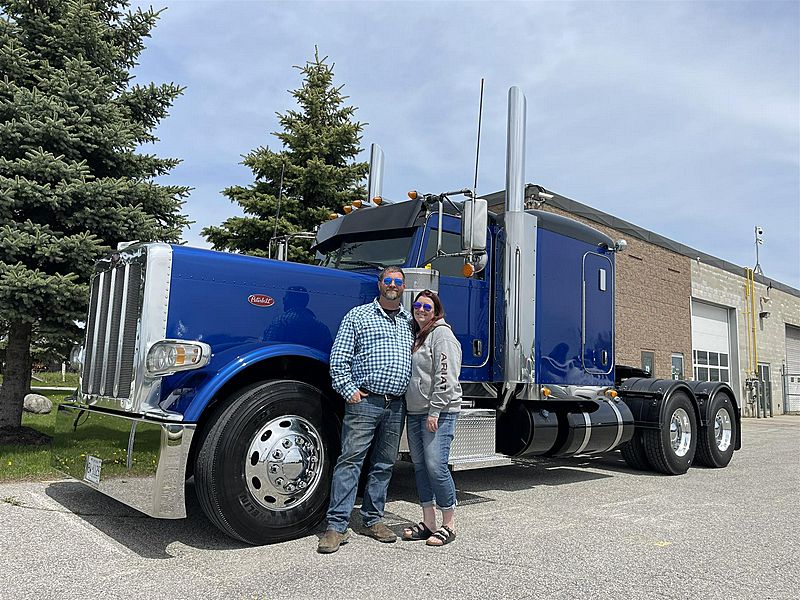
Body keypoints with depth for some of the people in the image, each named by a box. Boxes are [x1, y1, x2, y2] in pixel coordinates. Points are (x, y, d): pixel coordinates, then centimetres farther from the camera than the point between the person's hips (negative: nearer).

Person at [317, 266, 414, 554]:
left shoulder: (410, 322, 15)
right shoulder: (358, 315, 3)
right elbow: (339, 358, -2)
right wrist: (349, 390, -10)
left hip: (397, 405, 5)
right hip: (365, 401, -4)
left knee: (384, 465, 11)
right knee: (350, 460, -7)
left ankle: (373, 520, 23)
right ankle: (337, 526, -2)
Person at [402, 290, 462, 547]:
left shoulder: (441, 333, -7)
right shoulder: (416, 335, 20)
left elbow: (445, 376, -16)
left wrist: (434, 412, -19)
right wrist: (409, 408, 18)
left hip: (439, 412, -9)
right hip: (415, 411, 9)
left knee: (436, 465, -10)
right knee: (420, 466, 10)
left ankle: (448, 525, 4)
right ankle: (428, 522, 20)